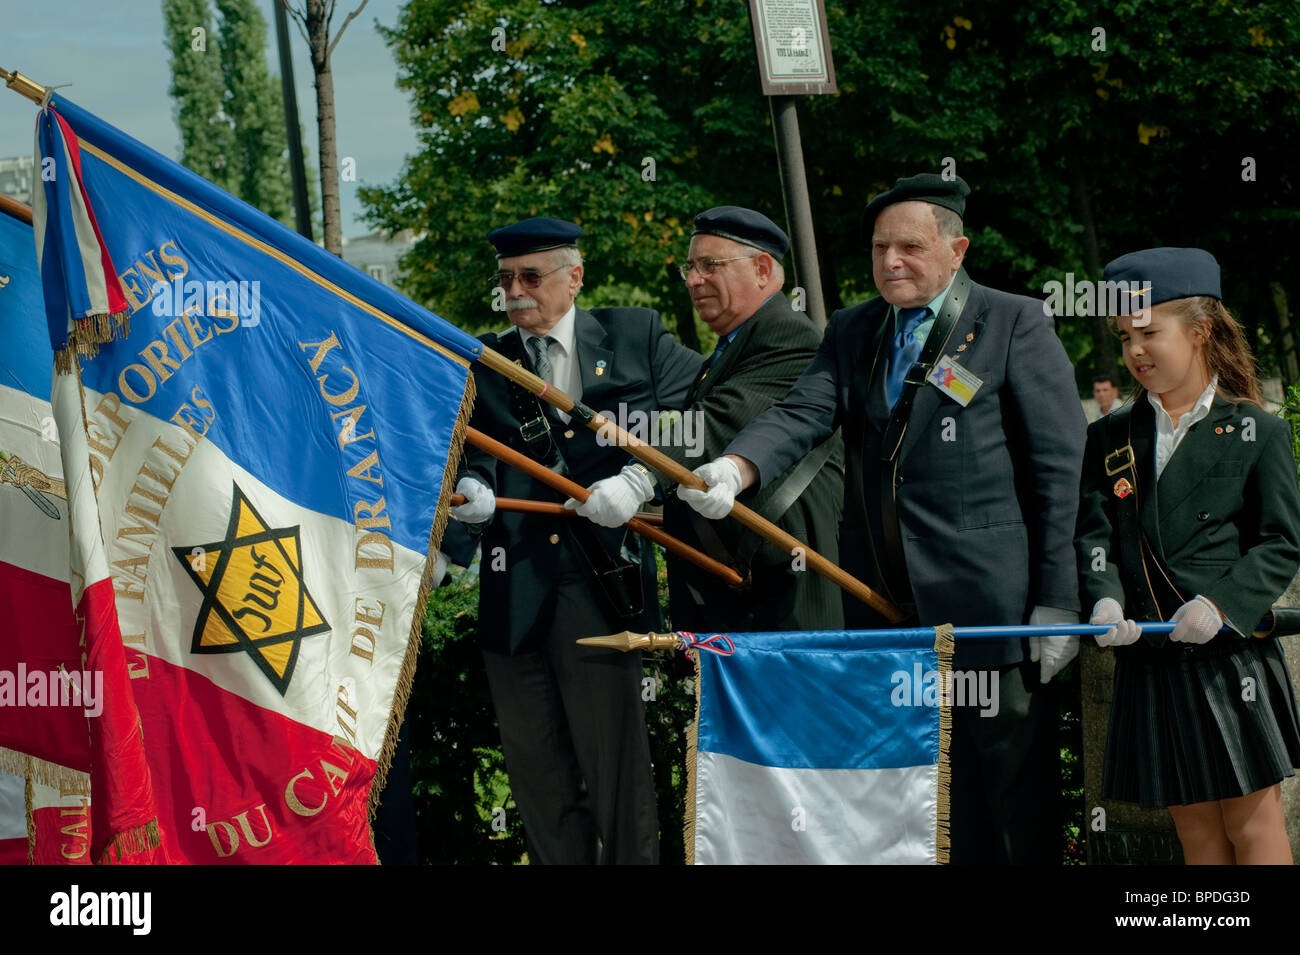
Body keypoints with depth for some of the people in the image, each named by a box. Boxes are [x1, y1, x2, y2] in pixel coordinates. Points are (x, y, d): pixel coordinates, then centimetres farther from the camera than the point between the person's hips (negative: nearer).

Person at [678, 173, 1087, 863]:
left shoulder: (1015, 324, 0)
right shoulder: (851, 333, 16)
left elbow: (1060, 469, -4)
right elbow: (802, 414, 0)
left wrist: (1056, 602, -10)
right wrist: (734, 470, -22)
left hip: (990, 606, -5)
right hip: (890, 615, 5)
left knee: (1020, 801, -1)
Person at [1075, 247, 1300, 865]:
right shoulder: (1109, 438, 13)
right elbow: (1094, 532, 4)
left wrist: (1221, 603, -18)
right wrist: (1104, 600, -16)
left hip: (1231, 652, -3)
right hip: (1149, 662, 3)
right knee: (1194, 826, 7)